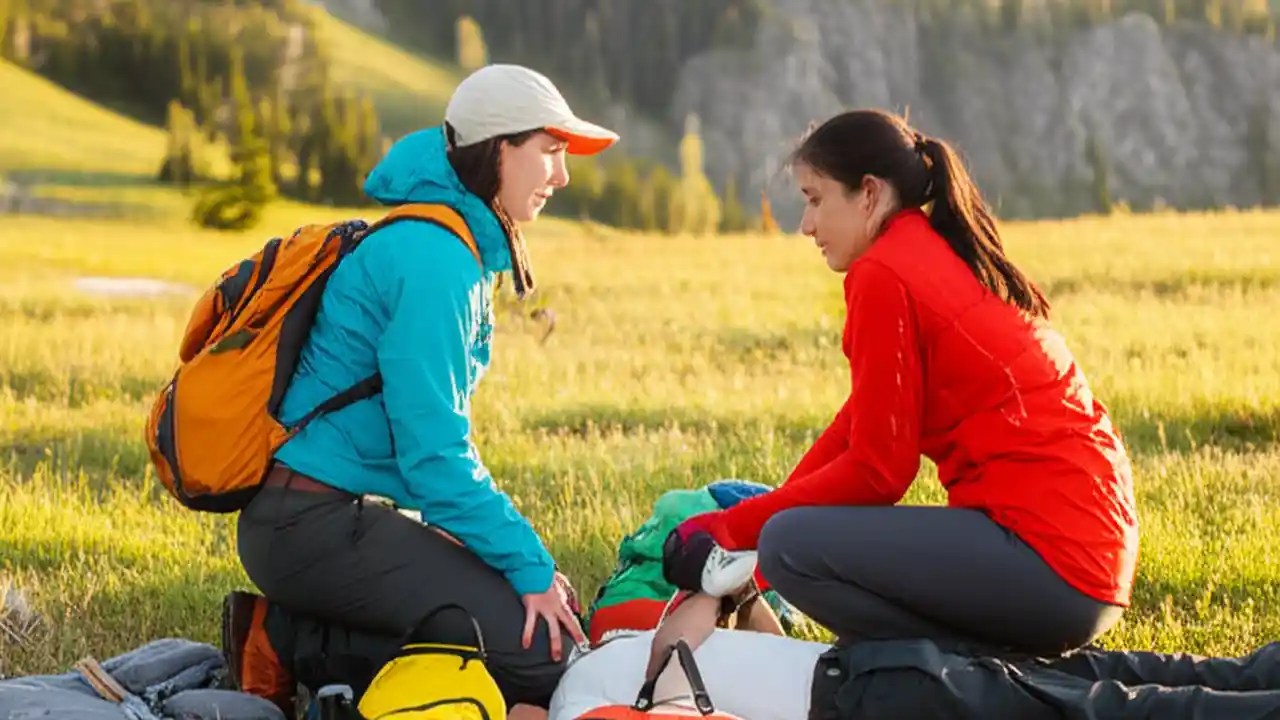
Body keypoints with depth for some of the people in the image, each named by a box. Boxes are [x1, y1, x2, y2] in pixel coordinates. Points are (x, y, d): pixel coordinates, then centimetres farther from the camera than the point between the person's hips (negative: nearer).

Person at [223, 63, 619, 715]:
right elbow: (432, 452, -20)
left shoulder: (459, 249, 15)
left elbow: (437, 436, 19)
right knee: (545, 650, -16)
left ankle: (299, 636, 4)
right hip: (314, 527, -10)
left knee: (557, 608, 10)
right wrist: (528, 564, -16)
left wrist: (520, 556, 11)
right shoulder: (434, 258, -16)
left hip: (348, 514, 10)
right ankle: (294, 645, -10)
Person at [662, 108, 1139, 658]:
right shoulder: (944, 256, 17)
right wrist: (747, 523, 13)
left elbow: (876, 469, -11)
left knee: (792, 545, -12)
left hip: (1051, 563, -10)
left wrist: (732, 527, -1)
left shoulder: (885, 276, -11)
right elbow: (861, 424, 18)